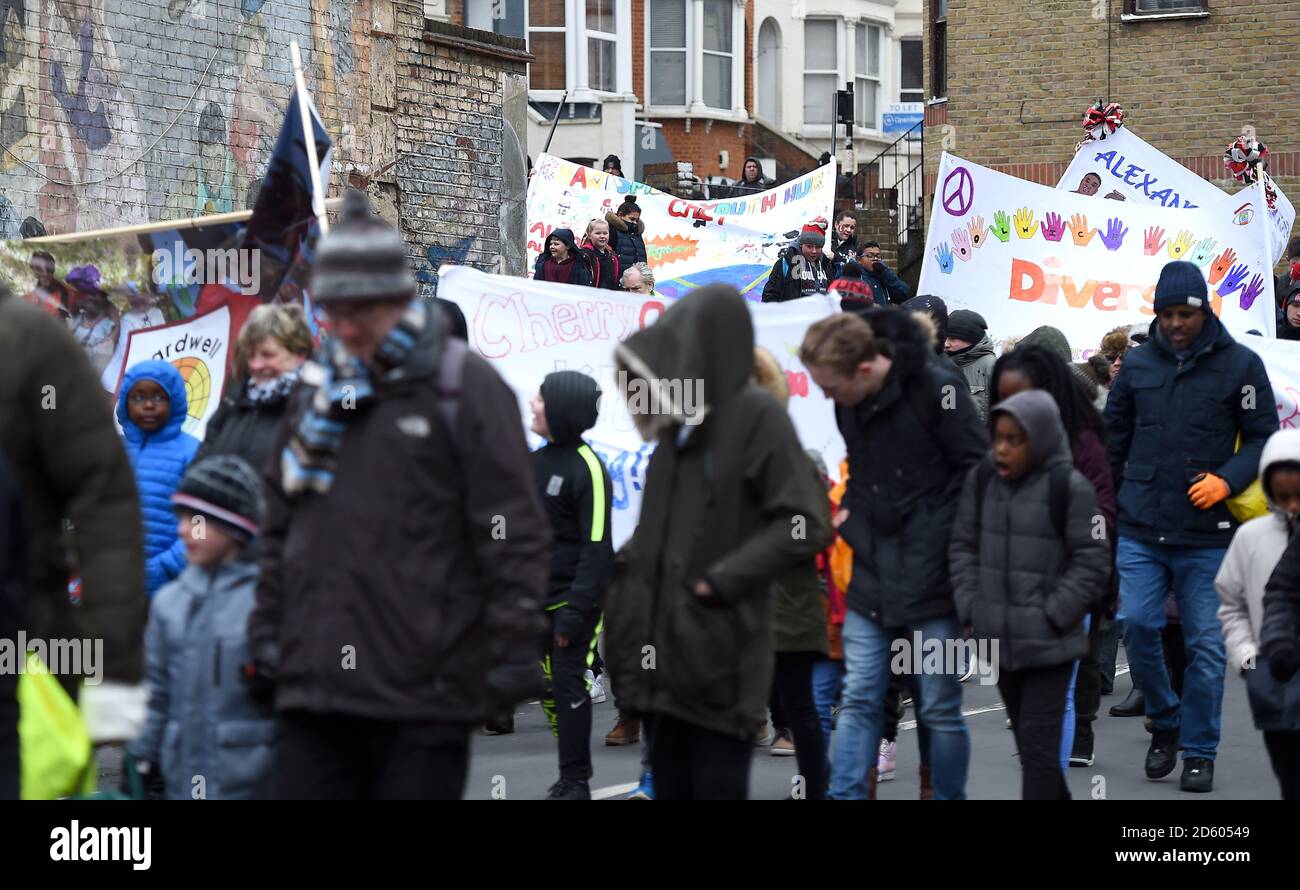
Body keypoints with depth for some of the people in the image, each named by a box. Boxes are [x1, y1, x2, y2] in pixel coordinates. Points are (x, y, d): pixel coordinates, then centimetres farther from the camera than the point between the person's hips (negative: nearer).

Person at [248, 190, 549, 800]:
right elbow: (278, 526, 23)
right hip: (313, 676, 6)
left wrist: (514, 647, -11)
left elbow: (513, 530, -7)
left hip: (425, 683, -5)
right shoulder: (318, 392, 16)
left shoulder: (463, 387, -2)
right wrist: (266, 630, 17)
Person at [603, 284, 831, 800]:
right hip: (664, 648, 7)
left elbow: (804, 524, -14)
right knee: (670, 788, 10)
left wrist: (723, 581, -19)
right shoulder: (680, 420, 15)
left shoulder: (756, 417, -7)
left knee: (717, 786, -6)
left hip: (720, 655, -7)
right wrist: (630, 564, 7)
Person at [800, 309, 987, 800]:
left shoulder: (936, 387, -16)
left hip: (931, 572, -6)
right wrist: (849, 511, 7)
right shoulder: (848, 401, 4)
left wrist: (940, 535, -14)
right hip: (873, 573, 6)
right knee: (858, 701, 4)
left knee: (940, 708, 3)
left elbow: (979, 469, -12)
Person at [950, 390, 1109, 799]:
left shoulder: (1069, 487, -12)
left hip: (1048, 643, -6)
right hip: (1000, 638, 6)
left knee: (1038, 740, -6)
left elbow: (1092, 560, -9)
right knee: (1025, 736, 16)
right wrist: (970, 608, 3)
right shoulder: (982, 479, 4)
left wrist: (1053, 616, -12)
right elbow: (964, 546, 11)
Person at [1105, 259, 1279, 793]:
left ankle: (1199, 752, 13)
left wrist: (1227, 480, -14)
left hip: (1207, 535, -2)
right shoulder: (1138, 364, 8)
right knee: (1135, 623, -9)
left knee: (1205, 644, 1)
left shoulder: (1239, 364, -1)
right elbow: (1113, 439, 17)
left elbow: (1263, 437, 2)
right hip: (1140, 529, 2)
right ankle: (1165, 722, 15)